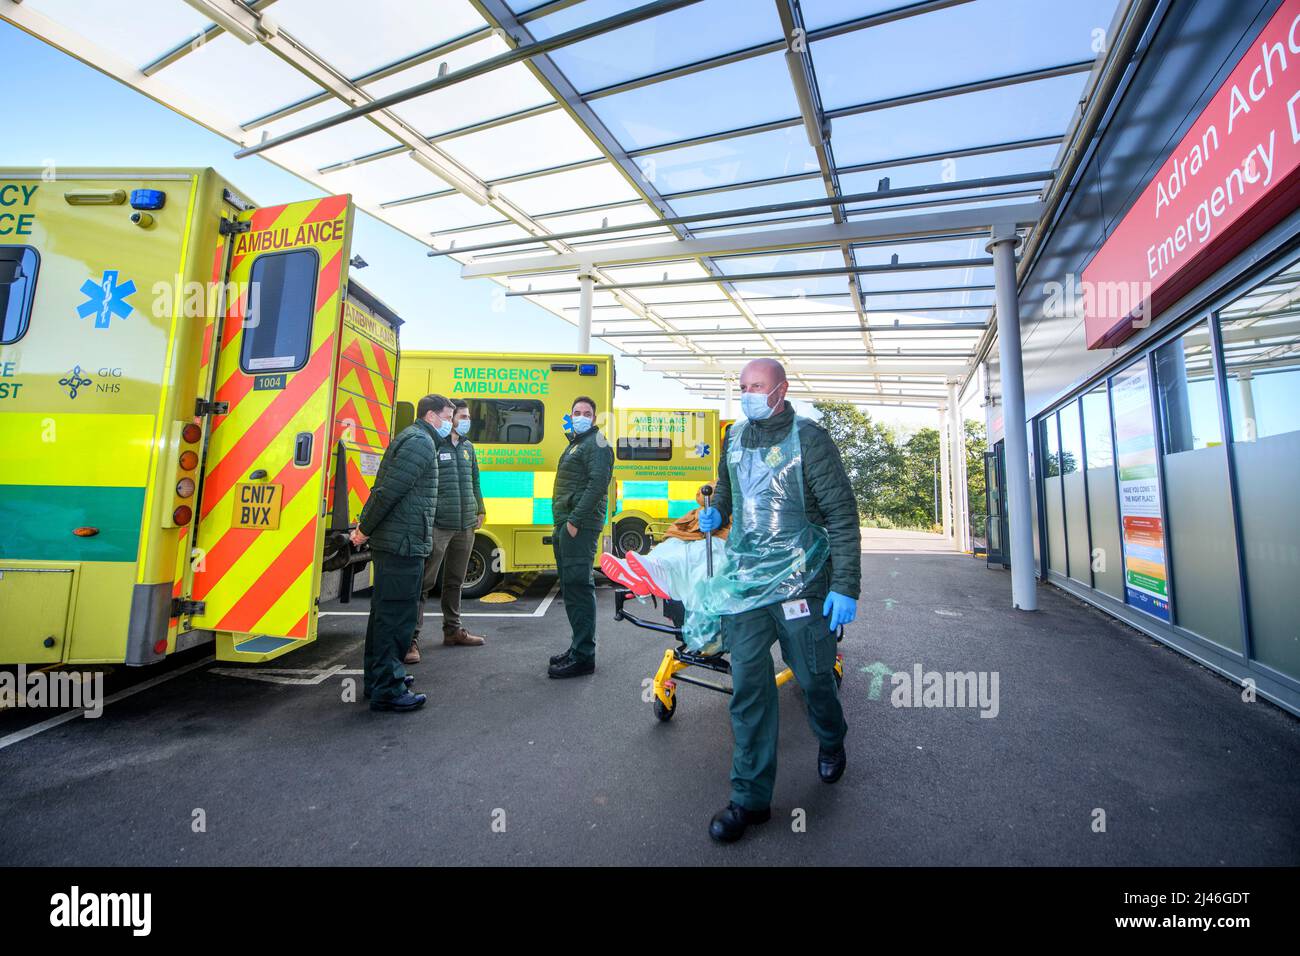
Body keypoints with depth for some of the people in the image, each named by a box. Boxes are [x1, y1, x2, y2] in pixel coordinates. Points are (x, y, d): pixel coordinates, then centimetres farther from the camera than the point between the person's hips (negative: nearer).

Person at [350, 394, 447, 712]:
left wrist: (364, 525, 16)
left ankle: (380, 677, 31)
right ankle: (387, 691, 4)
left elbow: (383, 487, 20)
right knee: (396, 616, -4)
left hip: (391, 542, 11)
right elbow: (389, 489, -20)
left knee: (385, 612, 18)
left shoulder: (409, 438, 20)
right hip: (404, 543, -11)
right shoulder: (420, 441, -13)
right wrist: (365, 529, -12)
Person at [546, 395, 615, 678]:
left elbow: (598, 484, -19)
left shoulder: (596, 444, -7)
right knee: (570, 587, 15)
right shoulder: (575, 444, 24)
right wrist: (562, 524, 18)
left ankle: (583, 657, -3)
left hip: (580, 526, -10)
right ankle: (578, 647, 26)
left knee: (578, 586, -9)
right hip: (566, 526, 10)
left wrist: (575, 520, -22)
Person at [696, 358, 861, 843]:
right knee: (748, 684, 2)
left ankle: (831, 740, 46)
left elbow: (842, 515, -9)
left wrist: (846, 587, -13)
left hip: (800, 581, -3)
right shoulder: (735, 437, 7)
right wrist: (715, 513, 5)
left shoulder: (808, 439, -9)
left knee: (813, 675, 12)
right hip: (744, 579, 4)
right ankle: (750, 796, 16)